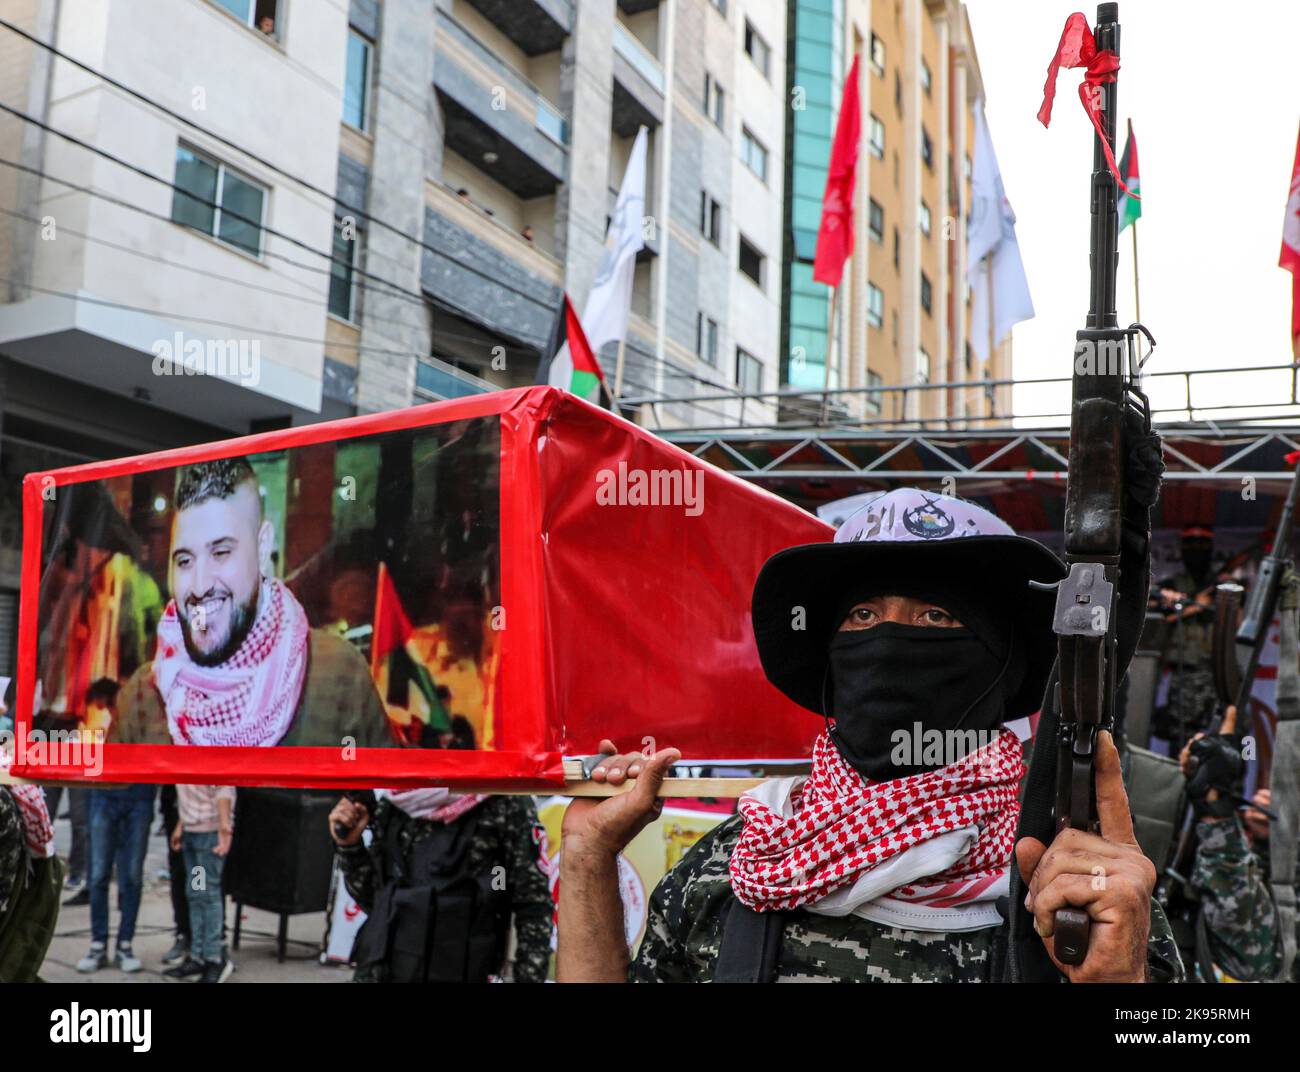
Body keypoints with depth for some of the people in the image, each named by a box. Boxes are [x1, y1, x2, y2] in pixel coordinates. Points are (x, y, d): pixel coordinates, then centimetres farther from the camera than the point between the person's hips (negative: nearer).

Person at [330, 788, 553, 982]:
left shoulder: (506, 806, -9)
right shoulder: (392, 804, 6)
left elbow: (534, 908, -7)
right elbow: (375, 899, 14)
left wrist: (529, 978, -10)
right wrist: (348, 844, 2)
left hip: (459, 974, -5)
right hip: (378, 974, 5)